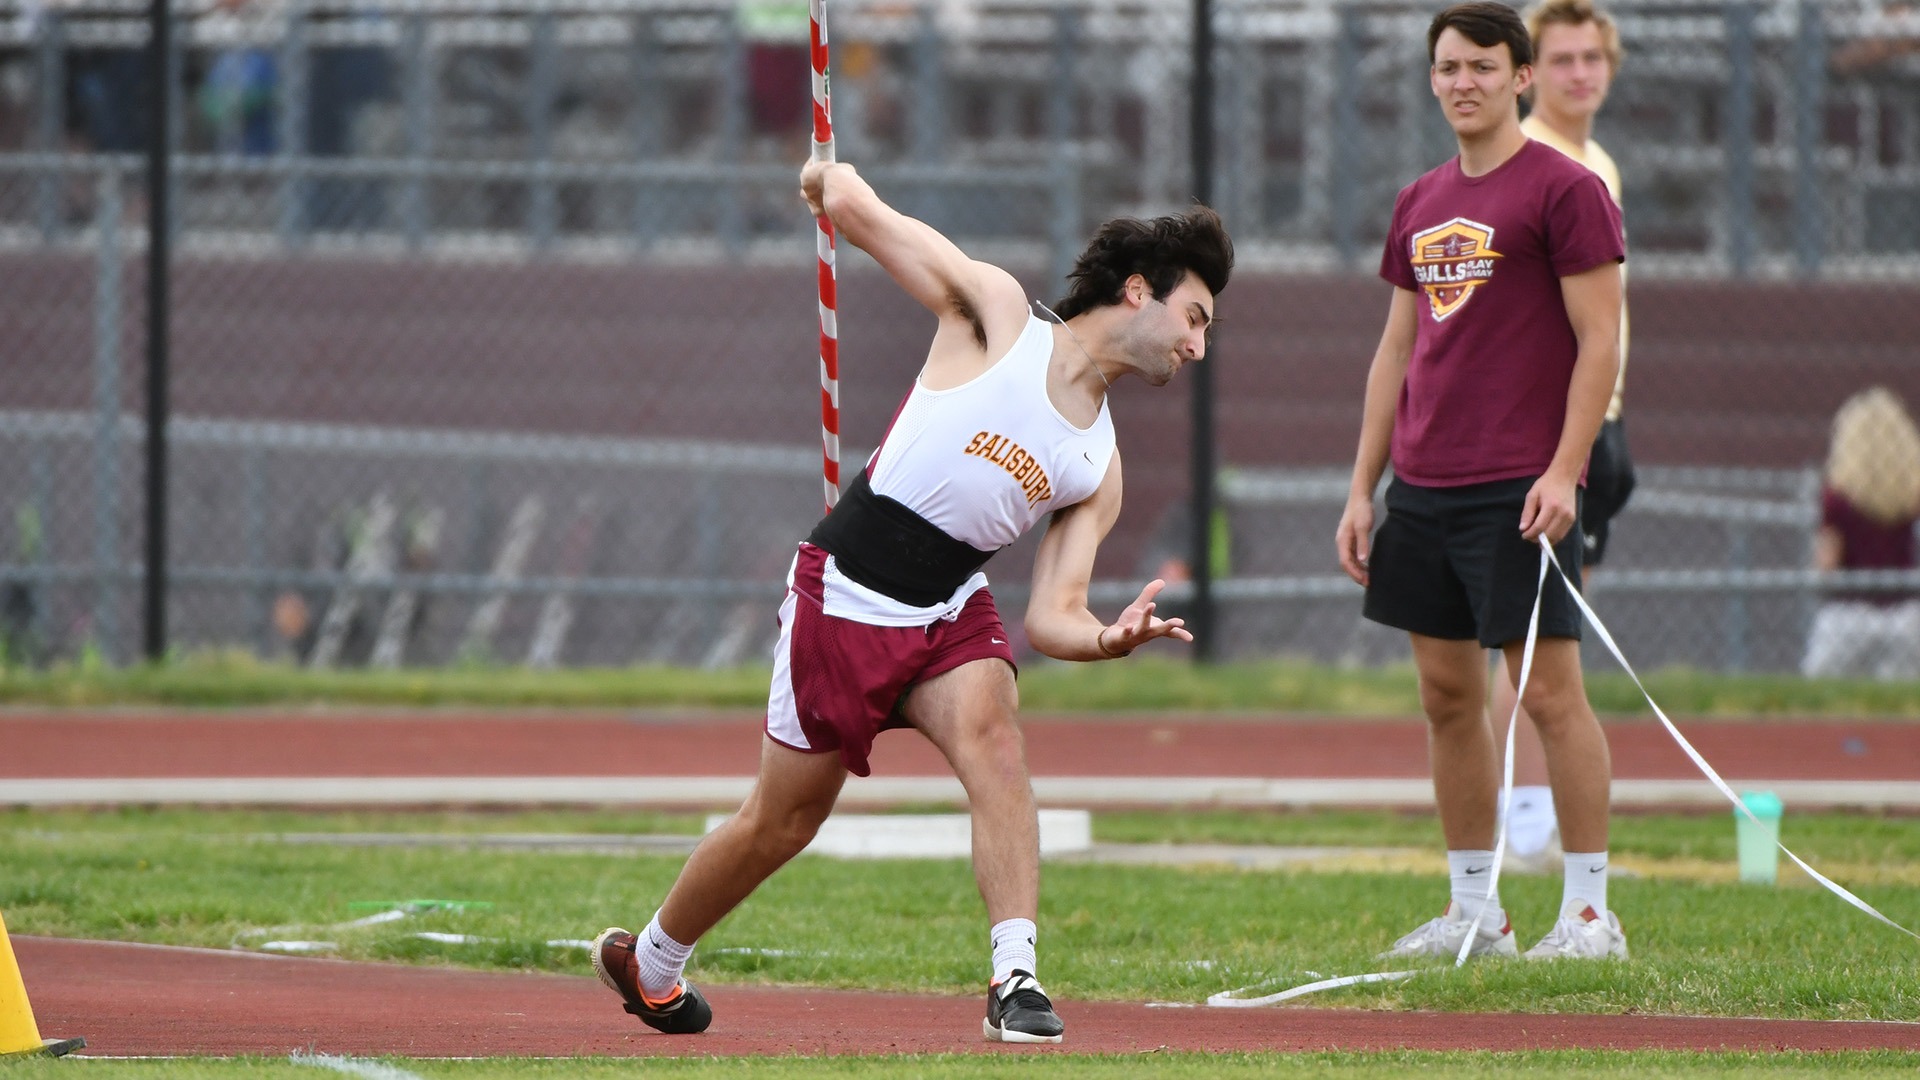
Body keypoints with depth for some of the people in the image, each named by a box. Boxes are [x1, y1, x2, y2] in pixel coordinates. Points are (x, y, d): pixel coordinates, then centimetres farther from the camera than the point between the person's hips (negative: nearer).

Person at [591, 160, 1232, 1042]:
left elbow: (1049, 615, 0)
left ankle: (1015, 983, -32)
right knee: (783, 820, 8)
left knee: (991, 738, -26)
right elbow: (851, 206, -4)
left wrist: (1107, 639, -22)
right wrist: (833, 183, 20)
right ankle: (647, 959, 33)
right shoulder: (995, 314, -8)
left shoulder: (1098, 467, 6)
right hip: (843, 597, -4)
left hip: (951, 610, 4)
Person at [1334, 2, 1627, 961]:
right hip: (1422, 488, 7)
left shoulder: (1565, 190, -5)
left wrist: (1564, 472, -17)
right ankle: (1472, 910, 15)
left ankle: (1589, 911, -3)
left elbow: (1600, 342, -9)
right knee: (1447, 695, 9)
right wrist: (1363, 488, 15)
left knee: (1548, 691, -7)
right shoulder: (1420, 205, 16)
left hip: (1519, 489, -7)